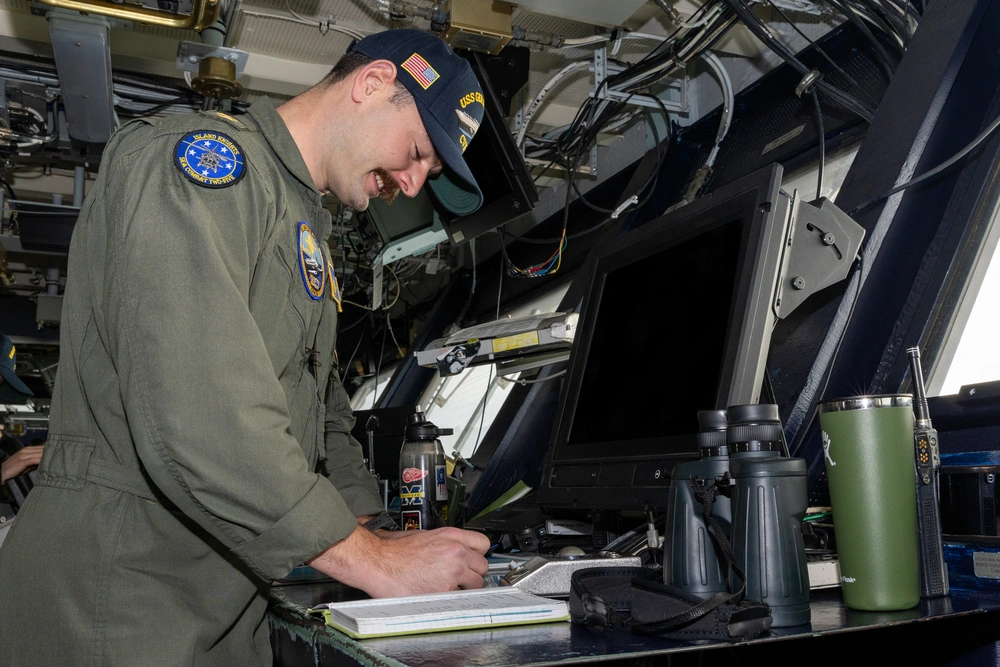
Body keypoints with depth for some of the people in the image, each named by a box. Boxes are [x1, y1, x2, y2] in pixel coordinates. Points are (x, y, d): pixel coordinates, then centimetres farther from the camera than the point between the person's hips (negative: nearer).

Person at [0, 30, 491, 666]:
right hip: (117, 599, -9)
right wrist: (372, 560, -22)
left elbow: (324, 420, 21)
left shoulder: (306, 230, 18)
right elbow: (192, 416, -27)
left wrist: (378, 534, 4)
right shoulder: (197, 158, -14)